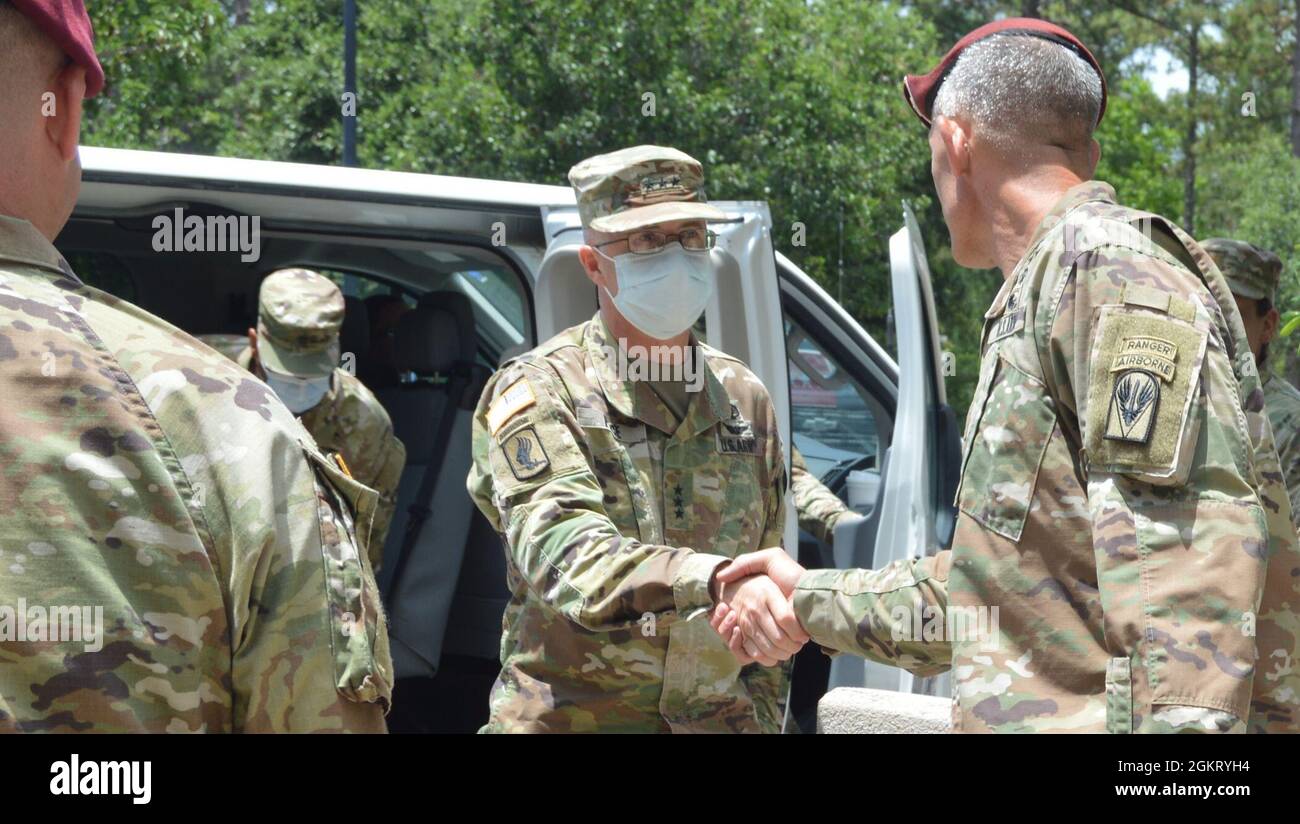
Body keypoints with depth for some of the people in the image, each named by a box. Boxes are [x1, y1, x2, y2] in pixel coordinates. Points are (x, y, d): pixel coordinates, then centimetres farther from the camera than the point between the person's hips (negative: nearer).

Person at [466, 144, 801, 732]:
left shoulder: (745, 398, 8)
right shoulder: (538, 392, -8)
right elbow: (562, 555, -26)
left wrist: (762, 719, 7)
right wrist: (717, 582, -40)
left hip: (719, 717, 4)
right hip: (572, 715, -4)